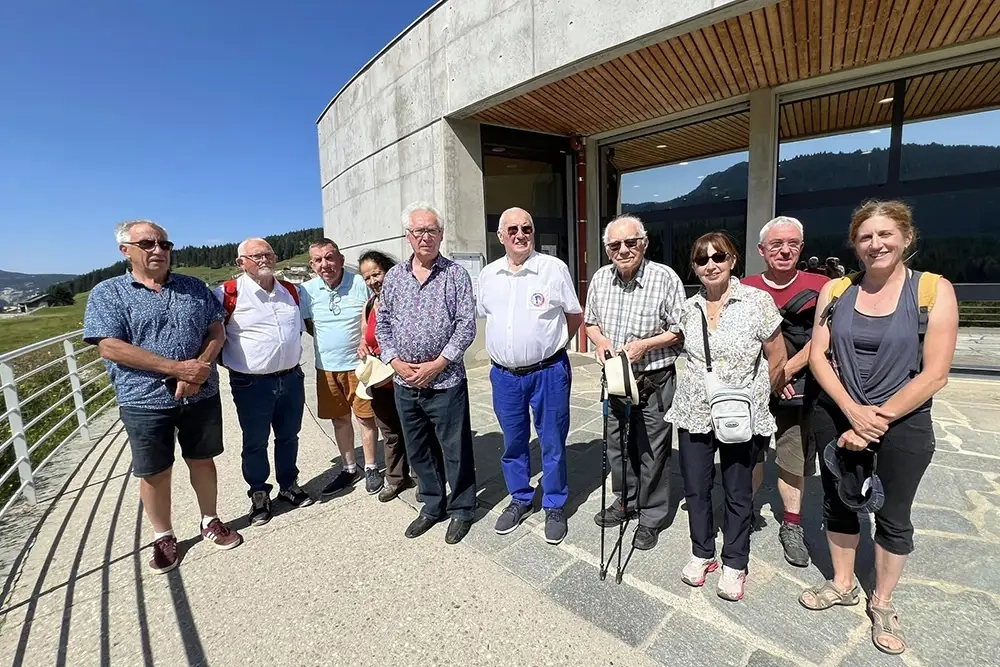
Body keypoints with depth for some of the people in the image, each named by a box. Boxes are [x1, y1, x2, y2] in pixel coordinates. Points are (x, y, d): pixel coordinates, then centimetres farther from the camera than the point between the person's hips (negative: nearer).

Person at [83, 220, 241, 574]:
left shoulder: (194, 287, 6)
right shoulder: (107, 293, -2)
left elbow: (217, 330, 3)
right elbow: (110, 347, -12)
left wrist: (199, 370, -14)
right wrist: (176, 368, -20)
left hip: (201, 395, 2)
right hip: (145, 400, -2)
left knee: (203, 460, 14)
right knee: (154, 473, 11)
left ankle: (210, 521, 33)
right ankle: (163, 537, 30)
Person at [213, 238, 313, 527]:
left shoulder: (290, 290, 7)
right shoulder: (227, 294, -11)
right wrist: (233, 363, -2)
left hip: (292, 378, 5)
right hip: (251, 384, -4)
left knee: (289, 436, 17)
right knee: (255, 443, 11)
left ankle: (289, 485, 35)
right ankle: (259, 494, 29)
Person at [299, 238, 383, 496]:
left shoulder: (359, 283, -10)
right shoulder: (306, 290, -2)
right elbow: (308, 325, 13)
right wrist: (330, 342, 1)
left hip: (358, 364, -3)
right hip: (326, 367, 4)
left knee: (365, 416, 6)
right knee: (339, 418, 15)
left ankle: (371, 468, 24)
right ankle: (349, 468, 32)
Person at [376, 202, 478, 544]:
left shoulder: (456, 274, -4)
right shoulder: (394, 276, 8)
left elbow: (466, 325, -10)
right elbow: (382, 324, 10)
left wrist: (436, 364, -14)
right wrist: (396, 362, -3)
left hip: (445, 381, -4)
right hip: (404, 383, 5)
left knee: (455, 450, 7)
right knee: (418, 450, 17)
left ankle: (461, 509, 28)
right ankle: (432, 505, 36)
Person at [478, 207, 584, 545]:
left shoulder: (554, 268, -6)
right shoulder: (488, 274, 5)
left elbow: (575, 316, 3)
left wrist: (547, 341, 6)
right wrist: (511, 344, 10)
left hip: (548, 372, -3)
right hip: (504, 374, 4)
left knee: (552, 443, 10)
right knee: (513, 442, 17)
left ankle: (554, 506, 31)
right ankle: (520, 499, 38)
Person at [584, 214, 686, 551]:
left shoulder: (665, 278, -14)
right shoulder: (600, 278, 1)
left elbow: (680, 331, -10)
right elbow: (590, 321, 12)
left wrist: (645, 345, -21)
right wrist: (600, 340, -8)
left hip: (655, 381, -5)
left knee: (651, 451, 7)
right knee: (616, 445, 18)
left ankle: (651, 517, 28)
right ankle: (625, 502, 41)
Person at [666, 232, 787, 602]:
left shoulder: (757, 301, -10)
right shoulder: (689, 308, 3)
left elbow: (776, 361, -3)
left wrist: (750, 400, 4)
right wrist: (702, 390, 11)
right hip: (694, 414, 3)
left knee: (738, 493, 12)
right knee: (695, 488, 12)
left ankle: (734, 564, 33)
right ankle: (701, 553, 35)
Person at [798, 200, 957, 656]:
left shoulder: (934, 290, -8)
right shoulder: (835, 290, 0)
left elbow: (934, 375, -12)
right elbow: (818, 356, -3)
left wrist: (876, 420, -15)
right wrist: (853, 412, -14)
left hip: (902, 424, -2)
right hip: (838, 418, 2)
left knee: (893, 517, 13)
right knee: (838, 503, 15)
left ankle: (882, 603, 35)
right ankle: (842, 584, 38)